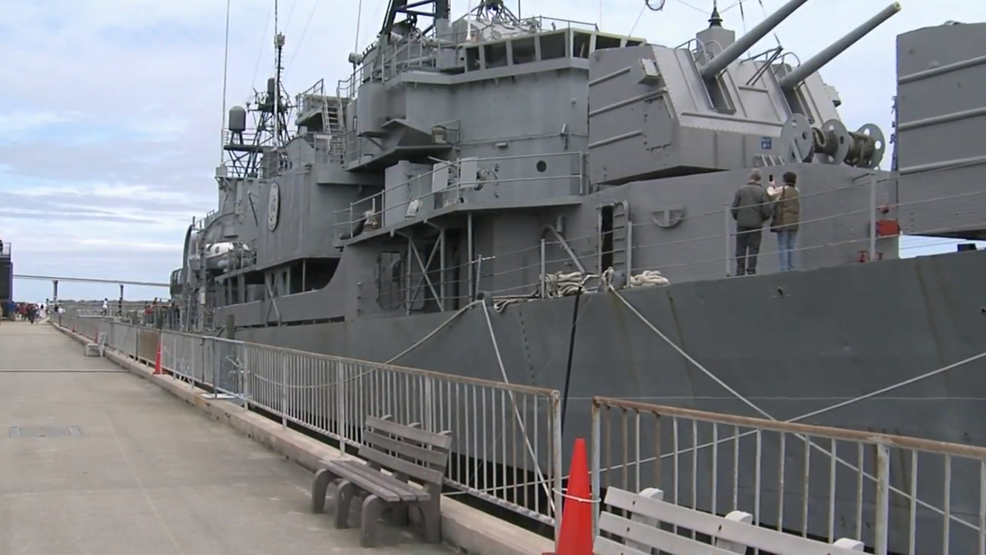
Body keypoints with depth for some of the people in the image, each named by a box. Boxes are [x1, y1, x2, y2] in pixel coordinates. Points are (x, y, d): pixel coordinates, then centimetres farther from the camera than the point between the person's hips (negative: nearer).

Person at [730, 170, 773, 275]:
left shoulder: (740, 190, 0)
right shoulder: (762, 191, -5)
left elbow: (734, 207, -1)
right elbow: (767, 209, -7)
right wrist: (764, 218, 13)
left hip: (742, 223, 1)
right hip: (756, 223, -1)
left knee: (741, 247, 7)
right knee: (753, 247, 4)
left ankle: (740, 270, 4)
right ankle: (751, 270, 0)